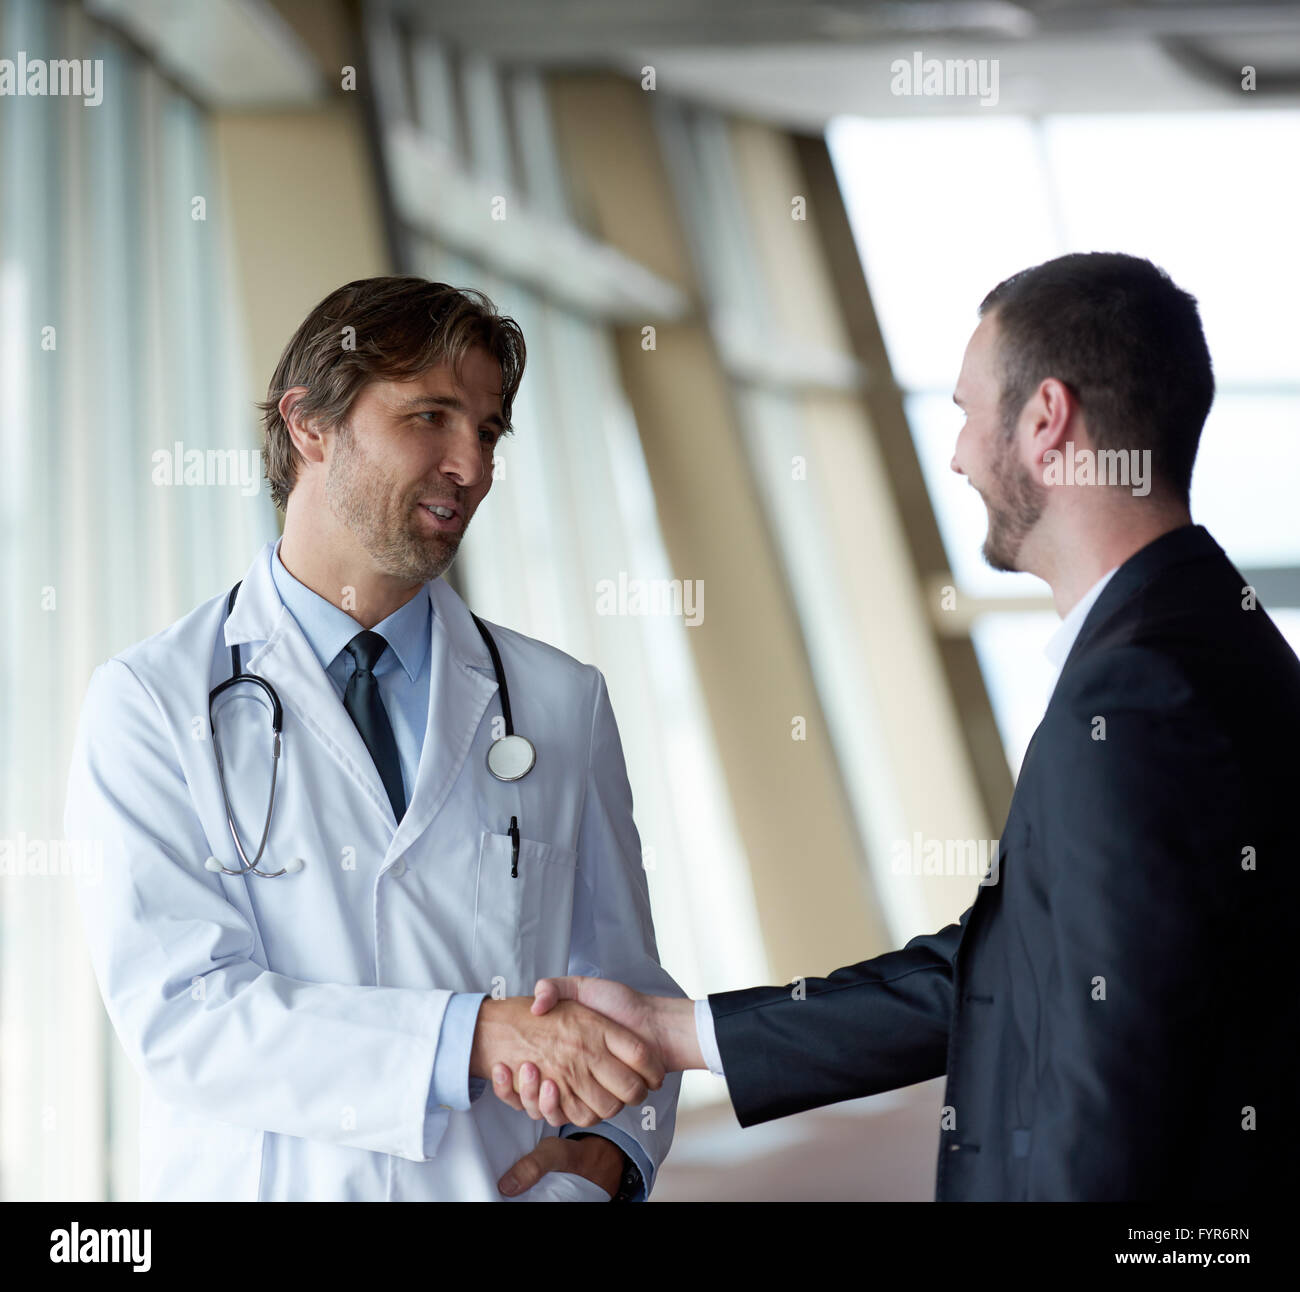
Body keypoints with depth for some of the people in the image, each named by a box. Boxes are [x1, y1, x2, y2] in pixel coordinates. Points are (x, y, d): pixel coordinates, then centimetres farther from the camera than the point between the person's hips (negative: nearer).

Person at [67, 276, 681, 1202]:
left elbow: (625, 983, 13)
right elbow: (179, 1013, -9)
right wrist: (477, 1034, -18)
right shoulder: (149, 701, 1)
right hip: (260, 1187, -1)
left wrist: (606, 1147, -6)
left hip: (513, 1188, 2)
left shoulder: (561, 701, 9)